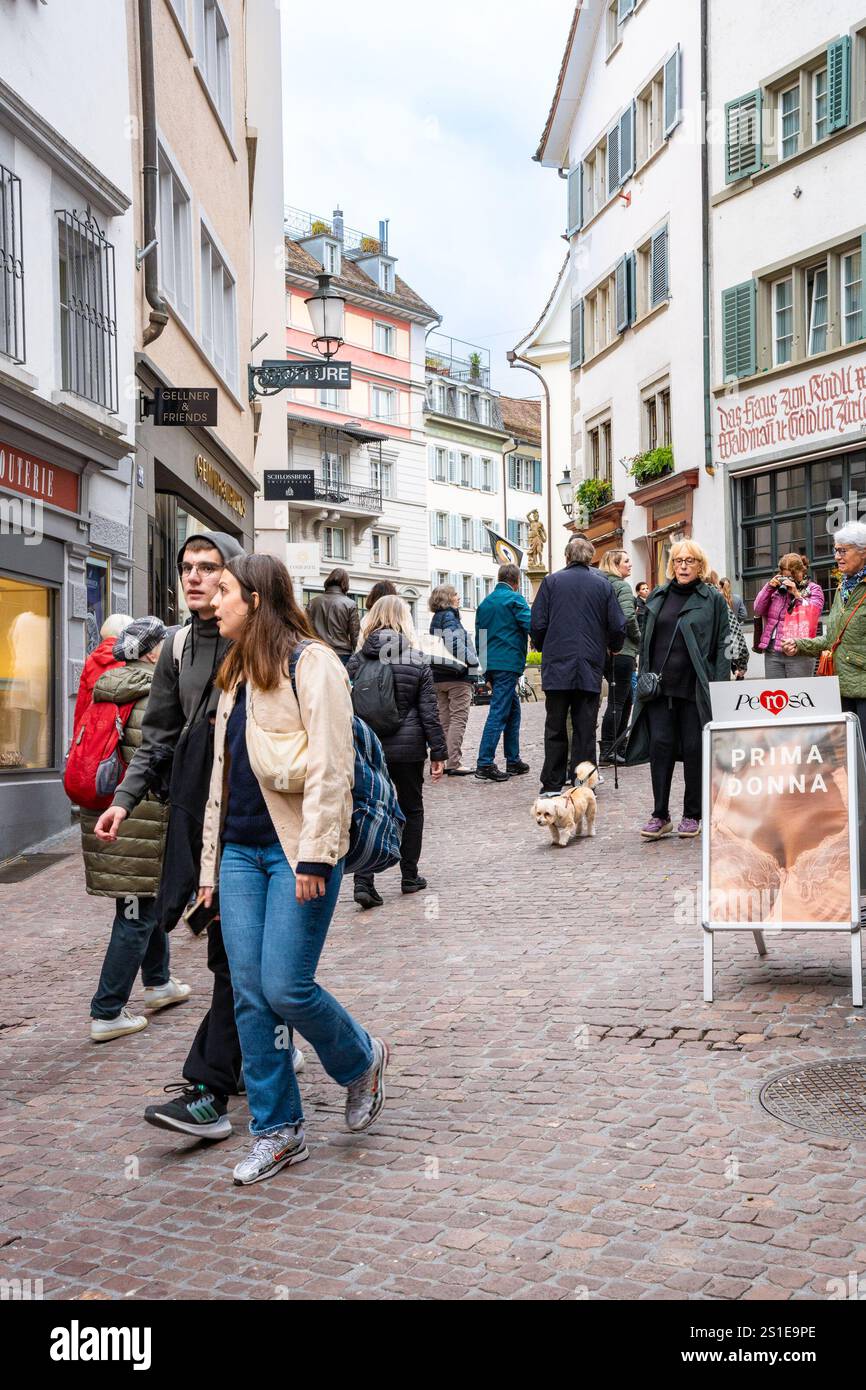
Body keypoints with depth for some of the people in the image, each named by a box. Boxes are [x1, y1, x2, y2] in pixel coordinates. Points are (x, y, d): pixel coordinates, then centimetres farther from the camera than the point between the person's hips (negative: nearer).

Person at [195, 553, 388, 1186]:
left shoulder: (312, 662, -8)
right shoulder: (236, 673, 18)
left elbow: (330, 767, -16)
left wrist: (314, 855, -21)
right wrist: (211, 863, 18)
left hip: (295, 851, -8)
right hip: (241, 851, 8)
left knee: (285, 986, -9)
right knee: (250, 995, 4)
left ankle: (361, 1059, 21)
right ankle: (278, 1132, 16)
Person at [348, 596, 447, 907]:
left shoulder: (358, 659, 1)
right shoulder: (417, 660, -4)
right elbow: (428, 711, -4)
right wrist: (439, 752, 0)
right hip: (407, 747, -1)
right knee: (411, 809, 15)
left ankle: (363, 882, -7)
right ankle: (409, 877, 23)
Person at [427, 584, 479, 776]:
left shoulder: (436, 618, 16)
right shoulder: (450, 617, -11)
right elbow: (456, 645, -23)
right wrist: (474, 662, -14)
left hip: (439, 676, 9)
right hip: (457, 676, -9)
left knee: (444, 720, 11)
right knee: (458, 720, -6)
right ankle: (454, 763, -9)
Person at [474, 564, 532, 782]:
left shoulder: (485, 603, 17)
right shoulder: (514, 599, -5)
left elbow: (478, 639, 19)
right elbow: (532, 626, -16)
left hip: (490, 663, 8)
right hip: (508, 662, -8)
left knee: (513, 710, 16)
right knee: (499, 712, -8)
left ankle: (513, 761, 19)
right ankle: (485, 763, -12)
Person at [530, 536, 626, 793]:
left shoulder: (551, 581, 0)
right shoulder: (603, 585, 4)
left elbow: (538, 623, -2)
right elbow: (618, 627, 3)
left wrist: (541, 646, 18)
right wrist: (612, 647, 24)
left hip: (557, 666, 0)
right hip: (590, 667, 1)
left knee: (555, 729, 6)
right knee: (585, 729, 4)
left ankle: (553, 785, 8)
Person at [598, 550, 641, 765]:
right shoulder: (622, 586, -9)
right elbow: (628, 616, -21)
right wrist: (638, 638, -6)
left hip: (606, 650, 9)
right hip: (622, 651, -9)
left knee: (625, 699, 17)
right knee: (617, 702, -6)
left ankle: (617, 748, 21)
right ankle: (607, 752, -6)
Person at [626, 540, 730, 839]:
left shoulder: (713, 600, 2)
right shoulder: (657, 597, 14)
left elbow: (723, 645, -1)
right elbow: (645, 641, 18)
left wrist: (718, 686, -10)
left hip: (694, 688, -3)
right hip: (660, 686, 3)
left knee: (694, 750, 2)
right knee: (660, 746, -1)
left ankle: (692, 815, 13)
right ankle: (660, 815, 5)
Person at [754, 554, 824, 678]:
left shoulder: (813, 589, 5)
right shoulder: (777, 587, 16)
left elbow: (812, 616, -10)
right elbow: (758, 611, 9)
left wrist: (796, 594, -13)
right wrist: (769, 588, 0)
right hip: (771, 651, 4)